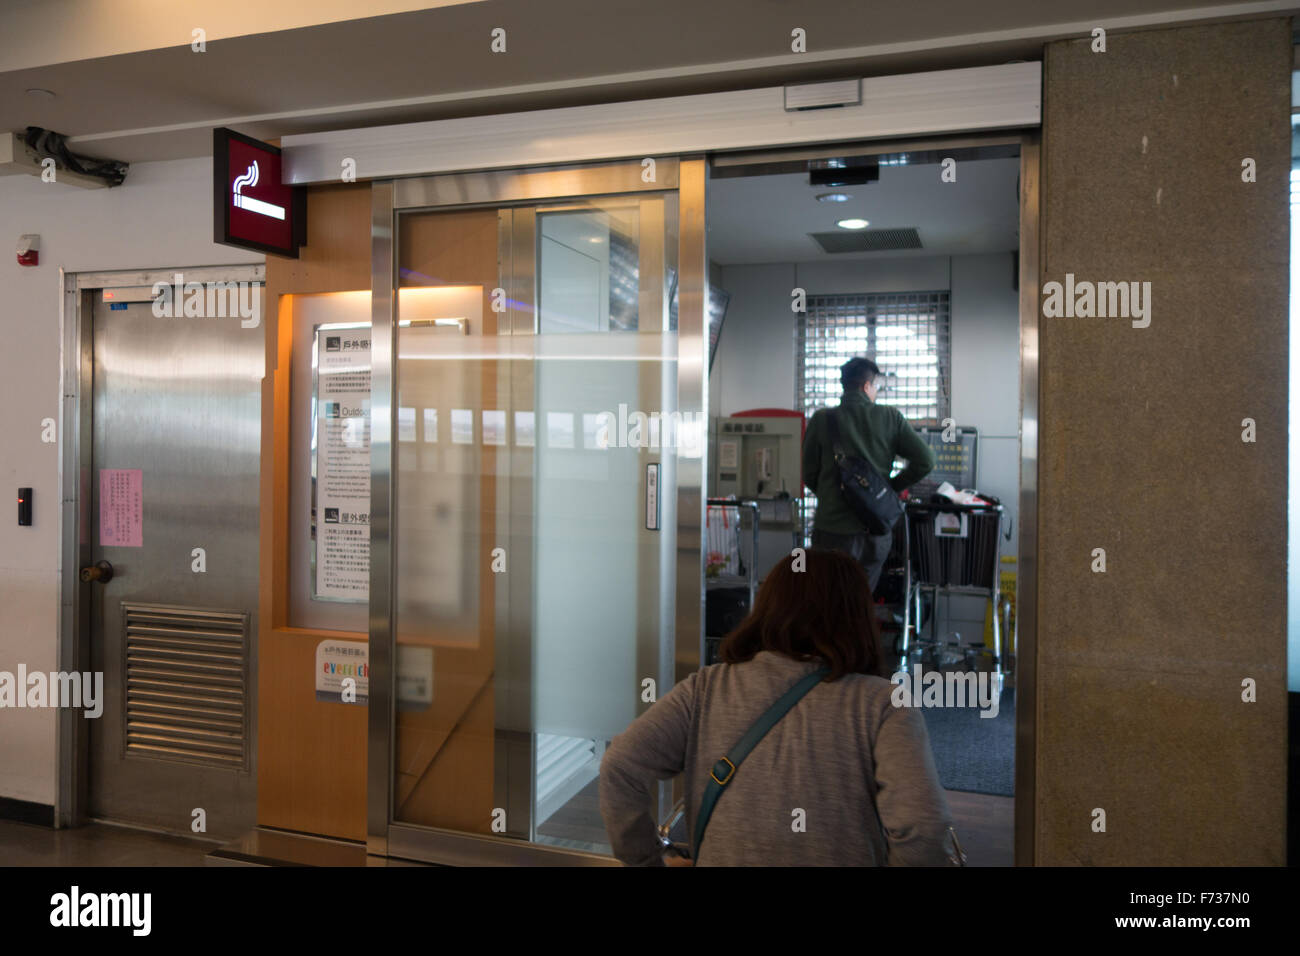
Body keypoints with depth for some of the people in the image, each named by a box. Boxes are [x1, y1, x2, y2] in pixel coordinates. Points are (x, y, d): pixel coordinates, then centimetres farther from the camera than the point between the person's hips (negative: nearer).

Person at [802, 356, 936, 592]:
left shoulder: (822, 420, -5)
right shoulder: (890, 417, -1)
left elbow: (809, 474, 2)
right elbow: (925, 461, -1)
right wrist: (891, 488, 11)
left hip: (835, 530, -2)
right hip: (878, 531, 3)